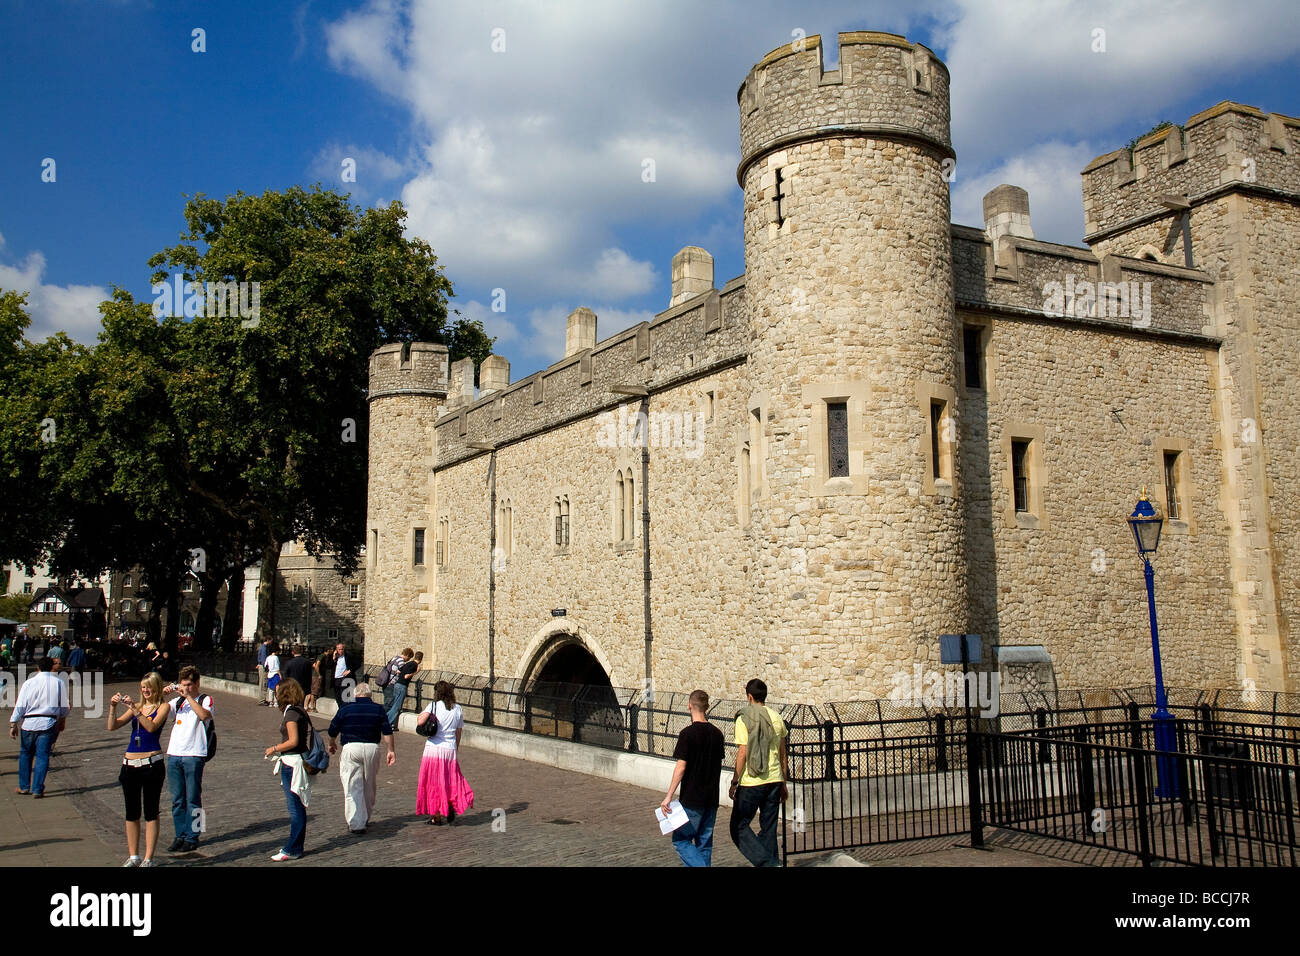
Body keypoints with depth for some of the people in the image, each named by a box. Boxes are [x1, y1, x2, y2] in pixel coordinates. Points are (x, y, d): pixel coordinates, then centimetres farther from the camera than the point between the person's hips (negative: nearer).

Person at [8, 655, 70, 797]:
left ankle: (24, 786, 24)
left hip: (29, 723, 0)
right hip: (49, 723, 0)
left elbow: (20, 705, -3)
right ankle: (37, 789, 0)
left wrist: (13, 724, 5)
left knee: (25, 754, 17)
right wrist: (62, 718, 26)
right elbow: (64, 707, 8)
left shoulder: (29, 683, -2)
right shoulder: (59, 683, 1)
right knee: (42, 756, 3)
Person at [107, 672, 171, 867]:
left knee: (150, 812, 1)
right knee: (131, 813, 11)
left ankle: (148, 859, 7)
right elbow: (113, 726, 5)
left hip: (152, 763, -5)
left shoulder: (163, 706, 0)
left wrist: (135, 709, -22)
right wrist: (113, 707, -10)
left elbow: (151, 727, -16)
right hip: (130, 763, 5)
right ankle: (133, 857, 22)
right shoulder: (136, 706, 13)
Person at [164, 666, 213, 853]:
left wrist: (188, 696, -20)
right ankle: (180, 836, 18)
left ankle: (192, 838, 7)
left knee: (193, 799, 0)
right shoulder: (178, 701, 15)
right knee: (177, 799, 10)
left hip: (193, 755, -5)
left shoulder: (205, 700, -1)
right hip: (174, 754, 5)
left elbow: (204, 715, -21)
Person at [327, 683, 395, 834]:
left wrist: (332, 744, 29)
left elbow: (333, 730, 11)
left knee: (352, 788, 0)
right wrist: (391, 750, 8)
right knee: (370, 786, 18)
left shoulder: (345, 709, 3)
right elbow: (387, 731, 1)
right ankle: (366, 818, 31)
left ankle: (356, 824, -6)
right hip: (372, 748, 2)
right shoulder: (378, 709, 6)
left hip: (351, 748, -2)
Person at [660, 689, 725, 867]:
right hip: (712, 799, 6)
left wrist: (669, 796, -13)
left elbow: (681, 767, -17)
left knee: (681, 840, 3)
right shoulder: (717, 734, 6)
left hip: (692, 800, -6)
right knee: (704, 842, 14)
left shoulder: (687, 734, -13)